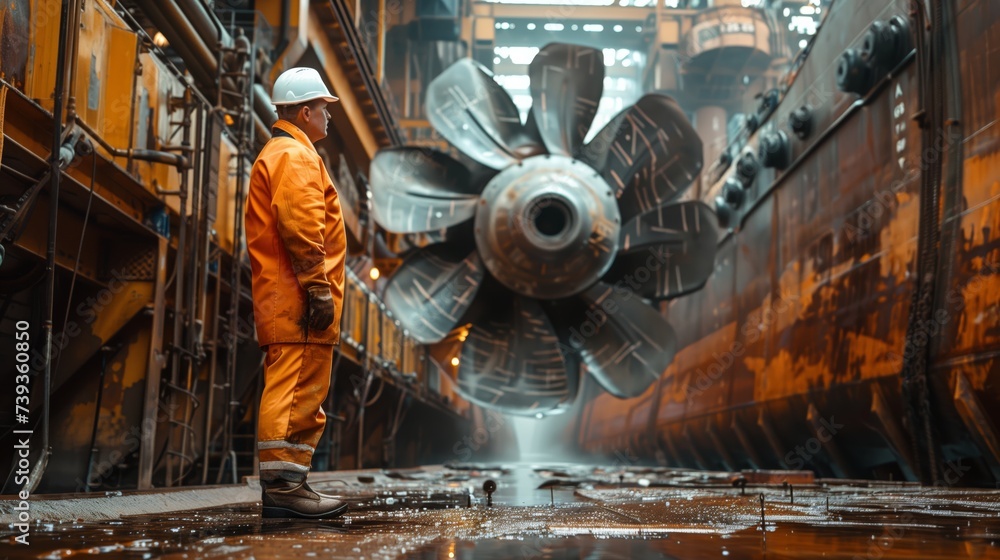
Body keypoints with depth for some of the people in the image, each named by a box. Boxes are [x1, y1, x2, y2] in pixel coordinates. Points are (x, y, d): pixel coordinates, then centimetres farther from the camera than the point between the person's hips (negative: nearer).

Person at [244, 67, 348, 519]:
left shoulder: (275, 154, 26)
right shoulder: (296, 156, -8)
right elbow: (300, 227, -20)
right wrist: (319, 287, -21)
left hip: (280, 300, 11)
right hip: (298, 299, -11)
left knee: (291, 393, 12)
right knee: (296, 392, -11)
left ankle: (283, 485, 16)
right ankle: (283, 485, -10)